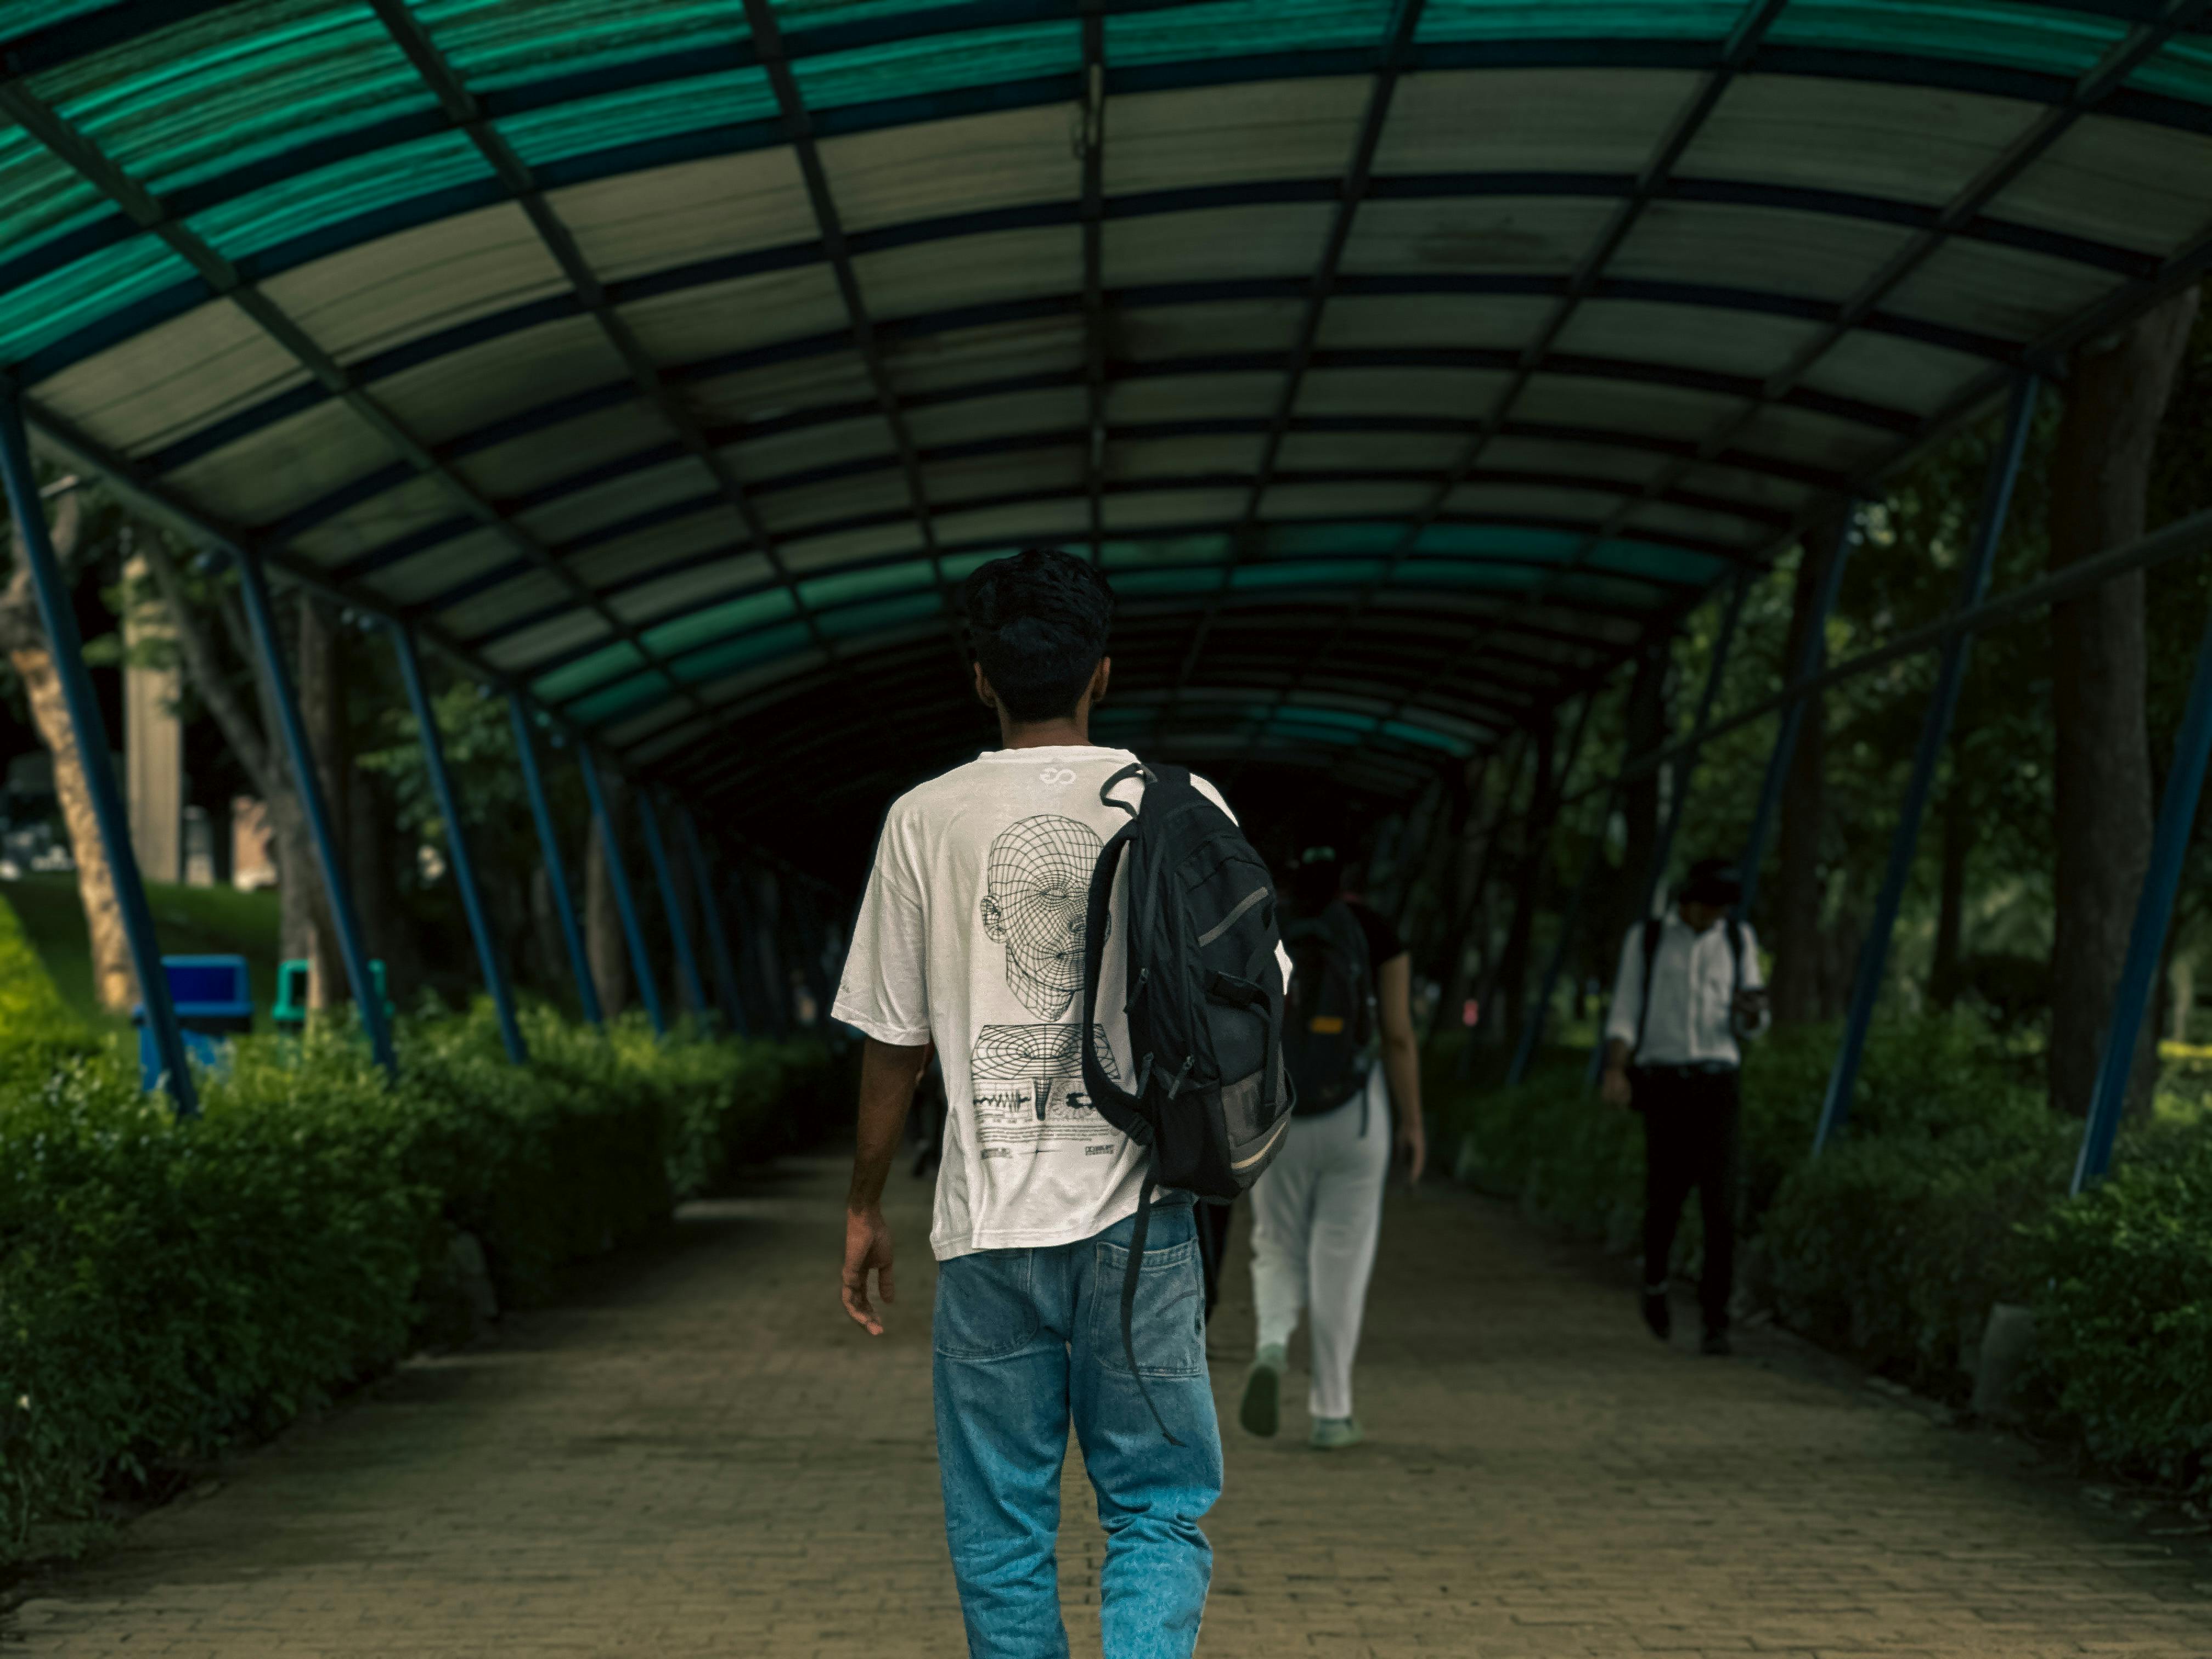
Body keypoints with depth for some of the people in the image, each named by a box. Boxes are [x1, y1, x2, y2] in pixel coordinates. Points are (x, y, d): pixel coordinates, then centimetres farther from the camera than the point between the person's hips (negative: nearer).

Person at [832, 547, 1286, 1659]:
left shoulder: (927, 820, 0)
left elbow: (893, 1042, 3)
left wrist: (864, 1206, 14)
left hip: (990, 1225, 0)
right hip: (1140, 1217, 0)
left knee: (1001, 1535, 9)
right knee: (1159, 1508, 6)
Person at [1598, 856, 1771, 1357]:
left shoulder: (1739, 941, 11)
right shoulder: (1644, 939, 5)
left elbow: (1750, 1027, 11)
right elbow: (1625, 1015, -1)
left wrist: (1754, 1010, -15)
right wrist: (1614, 1073, -18)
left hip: (1716, 1085, 1)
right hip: (1663, 1084, -1)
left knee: (1720, 1204, -11)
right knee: (1665, 1199, 0)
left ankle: (1716, 1321, -7)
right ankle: (1655, 1282, 33)